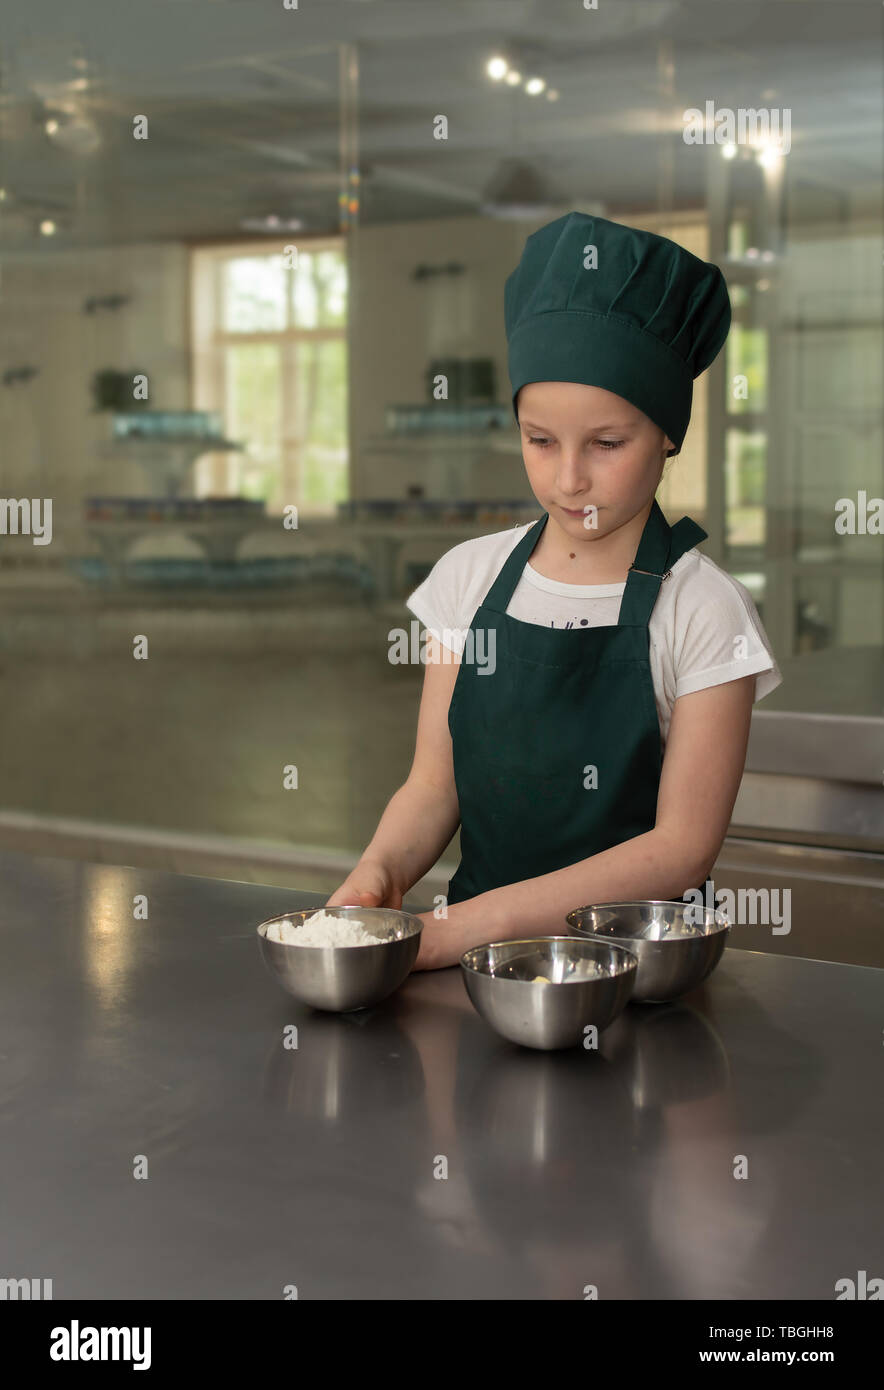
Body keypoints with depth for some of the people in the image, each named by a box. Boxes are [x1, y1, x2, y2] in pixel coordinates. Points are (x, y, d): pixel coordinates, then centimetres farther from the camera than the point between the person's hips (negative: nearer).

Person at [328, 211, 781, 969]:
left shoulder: (702, 609, -7)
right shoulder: (470, 576, 6)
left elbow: (682, 848, -10)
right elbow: (434, 783, 8)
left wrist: (490, 918, -19)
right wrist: (381, 867, -15)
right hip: (474, 931, 3)